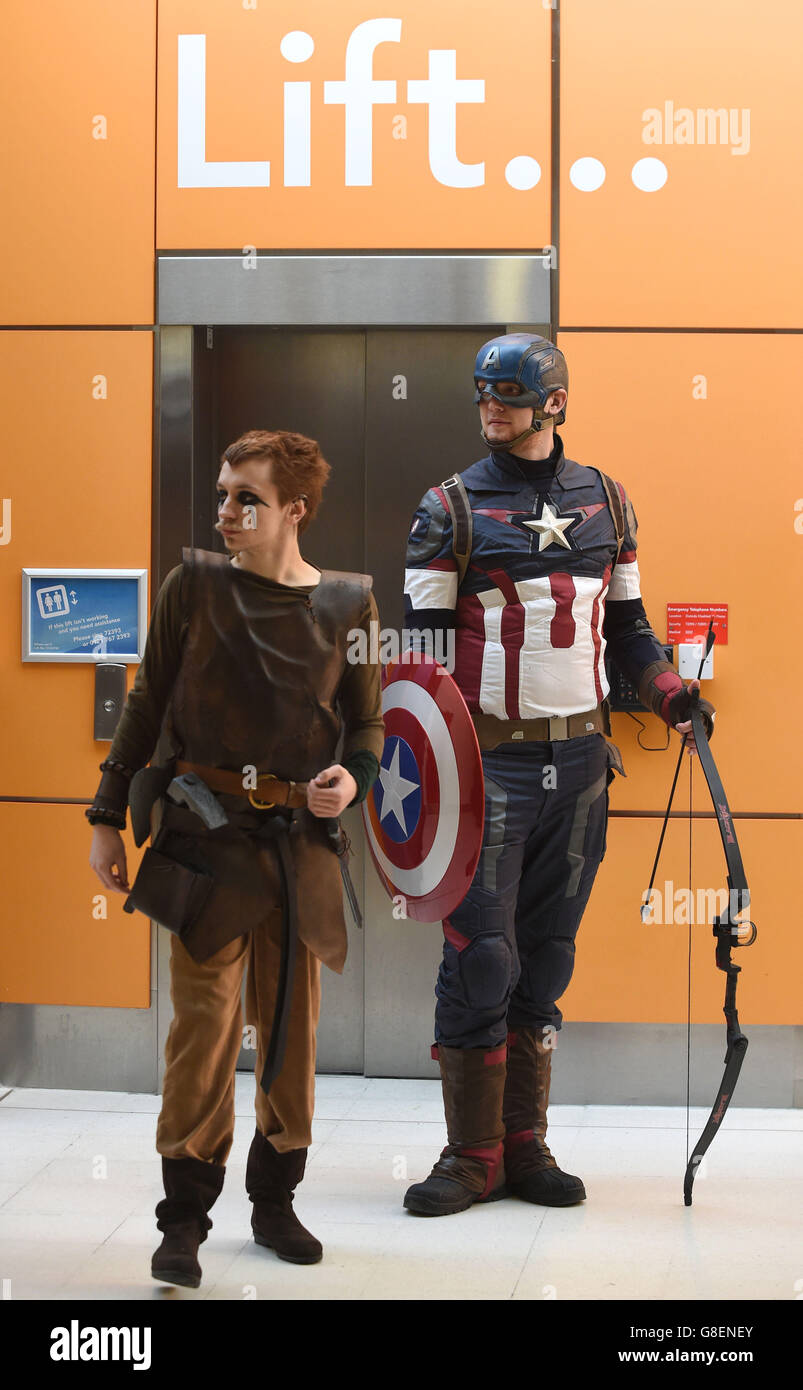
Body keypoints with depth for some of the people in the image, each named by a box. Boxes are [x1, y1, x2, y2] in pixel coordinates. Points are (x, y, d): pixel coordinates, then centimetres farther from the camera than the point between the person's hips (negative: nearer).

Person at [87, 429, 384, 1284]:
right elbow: (148, 704, 6)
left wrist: (353, 776, -9)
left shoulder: (346, 601, 4)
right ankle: (184, 1220, 4)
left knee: (292, 1023, 9)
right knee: (204, 1019, -6)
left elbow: (367, 721, 13)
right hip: (206, 832, -2)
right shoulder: (195, 584, 2)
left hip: (301, 838, 2)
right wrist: (108, 816, 5)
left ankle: (275, 1200, 24)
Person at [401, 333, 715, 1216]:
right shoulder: (452, 508, -1)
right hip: (489, 761, -4)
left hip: (580, 760, 4)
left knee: (547, 954, 9)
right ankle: (472, 1155, 6)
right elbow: (423, 644, -2)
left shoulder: (605, 502, 11)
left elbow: (625, 625, 18)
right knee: (482, 955, -6)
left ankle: (525, 1145, 18)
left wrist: (669, 693, 1)